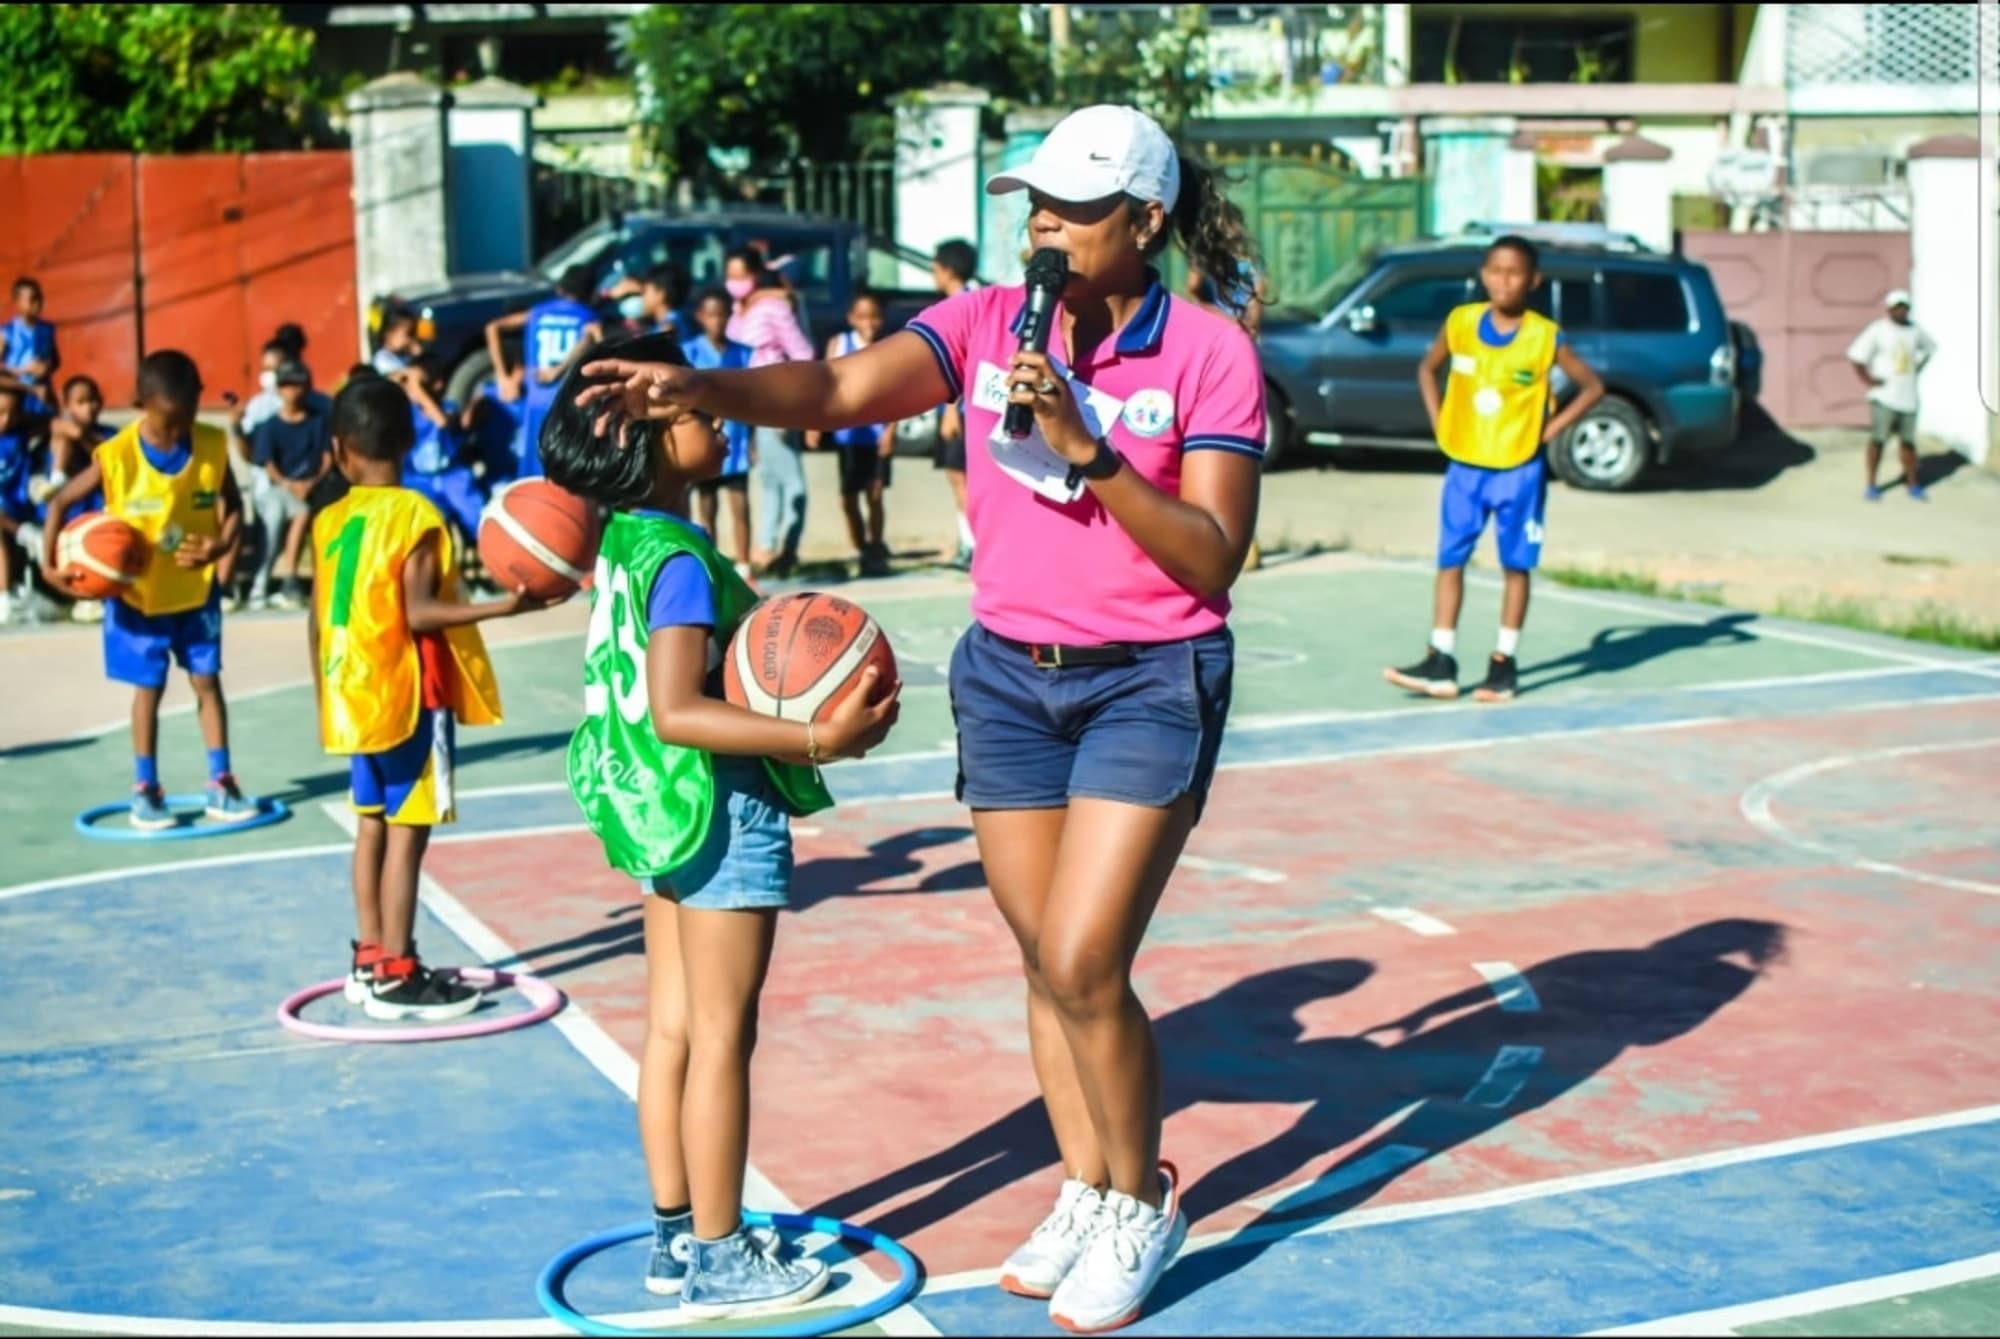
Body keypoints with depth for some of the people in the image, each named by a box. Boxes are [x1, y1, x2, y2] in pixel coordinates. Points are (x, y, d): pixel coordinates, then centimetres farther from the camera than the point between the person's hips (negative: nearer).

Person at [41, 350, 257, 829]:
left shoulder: (213, 446, -12)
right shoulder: (115, 456, -18)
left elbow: (233, 504, -2)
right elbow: (61, 502, -9)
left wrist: (222, 544, -22)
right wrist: (49, 560, -19)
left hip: (197, 591, 2)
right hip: (138, 595, -2)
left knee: (207, 681, 7)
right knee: (148, 689, 6)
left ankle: (221, 783, 15)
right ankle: (145, 790, 17)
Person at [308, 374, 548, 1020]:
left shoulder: (328, 523, 5)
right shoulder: (415, 515, -12)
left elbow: (319, 621, 9)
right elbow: (419, 613, -20)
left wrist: (326, 698, 18)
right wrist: (502, 607, -24)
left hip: (353, 696, 7)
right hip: (406, 695, -7)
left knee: (373, 823, 15)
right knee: (406, 831, -3)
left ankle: (369, 959, 21)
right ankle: (395, 975, -2)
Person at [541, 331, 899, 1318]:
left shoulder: (620, 545, 7)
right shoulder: (681, 559, -21)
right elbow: (676, 711, -29)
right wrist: (816, 739, -32)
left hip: (668, 812, 9)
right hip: (723, 810, -9)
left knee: (671, 1030, 15)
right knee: (721, 1038, 0)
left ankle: (676, 1234, 25)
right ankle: (720, 1260, 10)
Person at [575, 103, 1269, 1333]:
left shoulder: (1211, 354, -10)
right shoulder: (987, 324, -1)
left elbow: (1214, 560, -15)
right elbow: (841, 389, -15)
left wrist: (1089, 449, -24)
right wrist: (699, 388, -31)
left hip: (1150, 684, -4)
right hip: (1007, 674, 4)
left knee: (1083, 964, -9)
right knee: (1044, 961, 11)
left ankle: (1142, 1206, 15)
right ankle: (1086, 1193, 31)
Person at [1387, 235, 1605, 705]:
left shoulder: (1545, 337, -10)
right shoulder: (1460, 323, -2)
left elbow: (1592, 387, -2)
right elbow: (1427, 369, 15)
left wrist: (1550, 431, -8)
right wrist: (1438, 422, 4)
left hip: (1519, 469, -3)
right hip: (1465, 466, 3)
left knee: (1516, 565, 5)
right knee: (1449, 561, 1)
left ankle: (1504, 663, 13)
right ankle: (1441, 663, 4)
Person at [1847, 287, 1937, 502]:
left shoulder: (1915, 330, 8)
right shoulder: (1877, 330, -8)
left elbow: (1929, 347, 27)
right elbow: (1856, 355, -10)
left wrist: (1918, 368, 15)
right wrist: (1866, 380, -17)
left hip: (1908, 396, 5)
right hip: (1884, 396, -5)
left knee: (1908, 440, 11)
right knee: (1878, 439, -5)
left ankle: (1913, 485, 20)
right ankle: (1871, 486, 3)